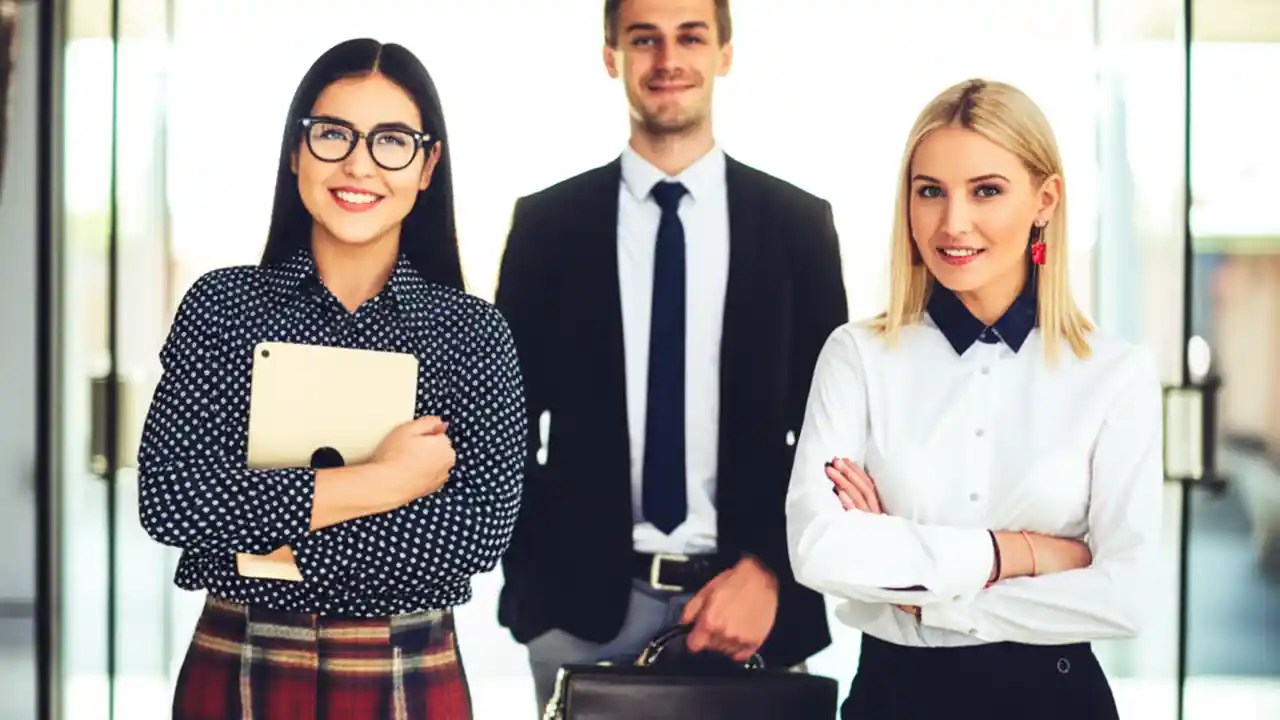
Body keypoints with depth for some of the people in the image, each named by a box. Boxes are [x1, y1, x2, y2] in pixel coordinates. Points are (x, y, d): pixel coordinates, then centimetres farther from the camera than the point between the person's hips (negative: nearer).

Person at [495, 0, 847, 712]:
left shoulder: (798, 222, 3)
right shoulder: (546, 222, 4)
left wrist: (769, 570, -7)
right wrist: (526, 575, -1)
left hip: (753, 594, 0)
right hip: (581, 600, 0)